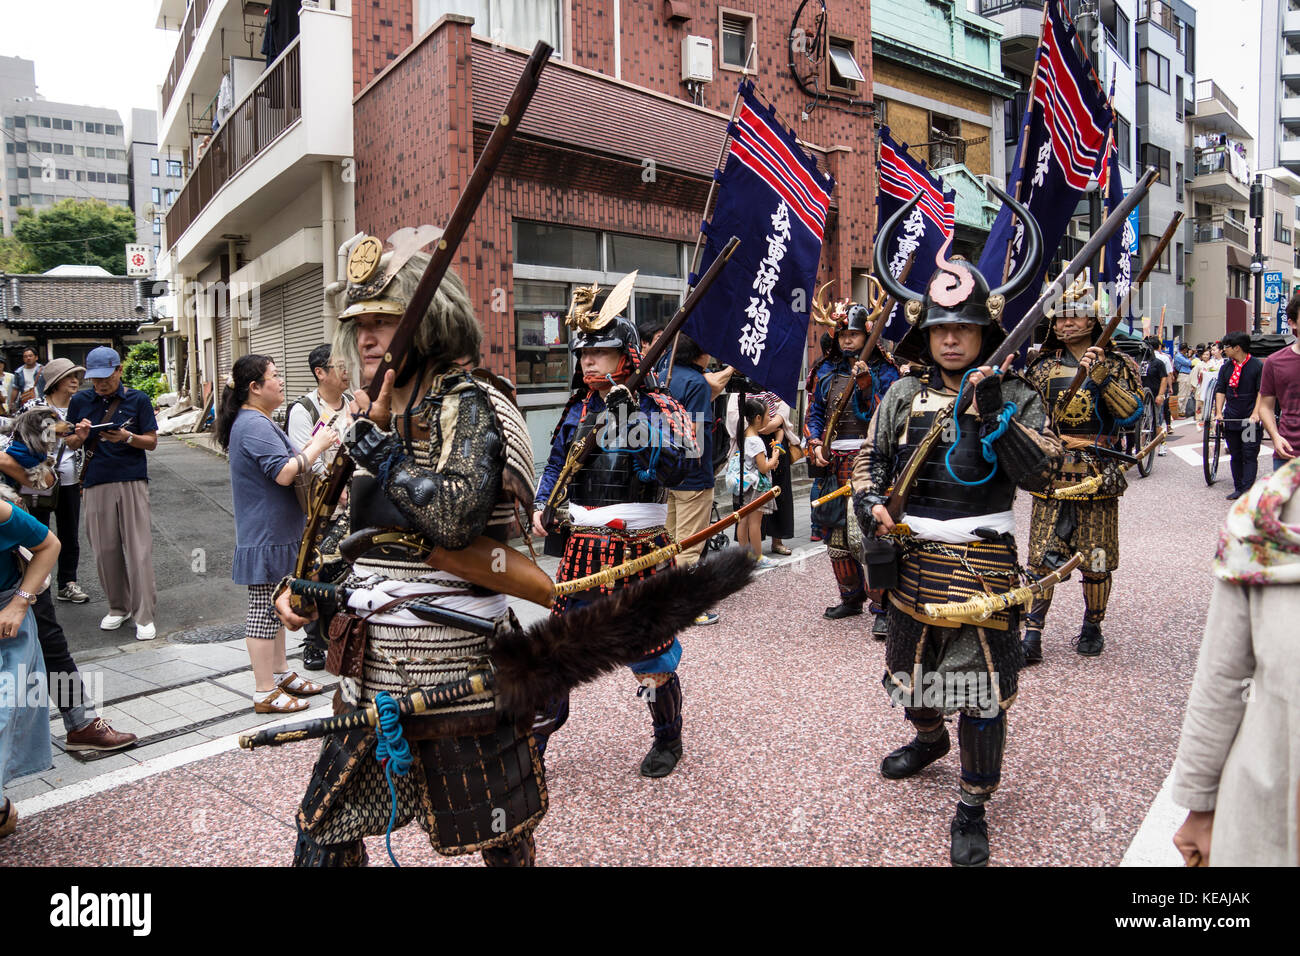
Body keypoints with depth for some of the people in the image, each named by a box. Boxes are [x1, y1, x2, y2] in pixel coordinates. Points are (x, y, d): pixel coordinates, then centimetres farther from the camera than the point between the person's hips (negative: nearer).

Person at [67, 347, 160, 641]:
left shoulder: (137, 400, 1)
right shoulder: (80, 401, 8)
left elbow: (151, 442, 2)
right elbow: (71, 444, 14)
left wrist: (127, 437, -18)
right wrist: (80, 437, -9)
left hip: (132, 482, -3)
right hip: (95, 484, 3)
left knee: (139, 550, -4)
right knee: (104, 550, 6)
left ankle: (144, 616, 1)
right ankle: (118, 607, 24)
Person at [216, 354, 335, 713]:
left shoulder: (256, 421, 15)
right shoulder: (254, 424, -19)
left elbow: (277, 465, 21)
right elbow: (284, 473, -27)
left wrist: (309, 446, 9)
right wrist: (317, 445, -17)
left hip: (274, 532, 11)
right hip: (265, 536, -11)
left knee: (274, 604, 19)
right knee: (264, 607, -4)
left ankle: (280, 673, 32)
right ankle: (265, 693, 4)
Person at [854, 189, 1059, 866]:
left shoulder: (1012, 394, -3)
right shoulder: (904, 394, 6)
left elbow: (1041, 472, -13)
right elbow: (870, 457, 10)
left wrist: (994, 410, -23)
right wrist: (869, 500, -10)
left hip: (982, 558, -4)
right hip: (912, 553, 4)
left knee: (982, 684, 0)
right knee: (911, 658, 21)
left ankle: (974, 805, 17)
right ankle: (927, 737, 52)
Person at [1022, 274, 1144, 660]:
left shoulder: (1116, 364, 4)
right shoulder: (1043, 365, 9)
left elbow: (1132, 413, -10)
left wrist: (1101, 376, -19)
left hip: (1098, 476, -1)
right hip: (1050, 473, 1)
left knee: (1096, 558, 7)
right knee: (1042, 556, -1)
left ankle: (1092, 626, 25)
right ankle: (1032, 631, 4)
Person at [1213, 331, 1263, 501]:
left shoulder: (1258, 366, -7)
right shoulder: (1226, 367, 7)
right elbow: (1220, 390, 7)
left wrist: (1255, 413, -17)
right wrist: (1218, 412, -4)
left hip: (1251, 420, -5)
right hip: (1231, 419, 5)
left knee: (1249, 456, -4)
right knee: (1236, 456, 10)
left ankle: (1247, 490, -7)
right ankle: (1238, 488, 17)